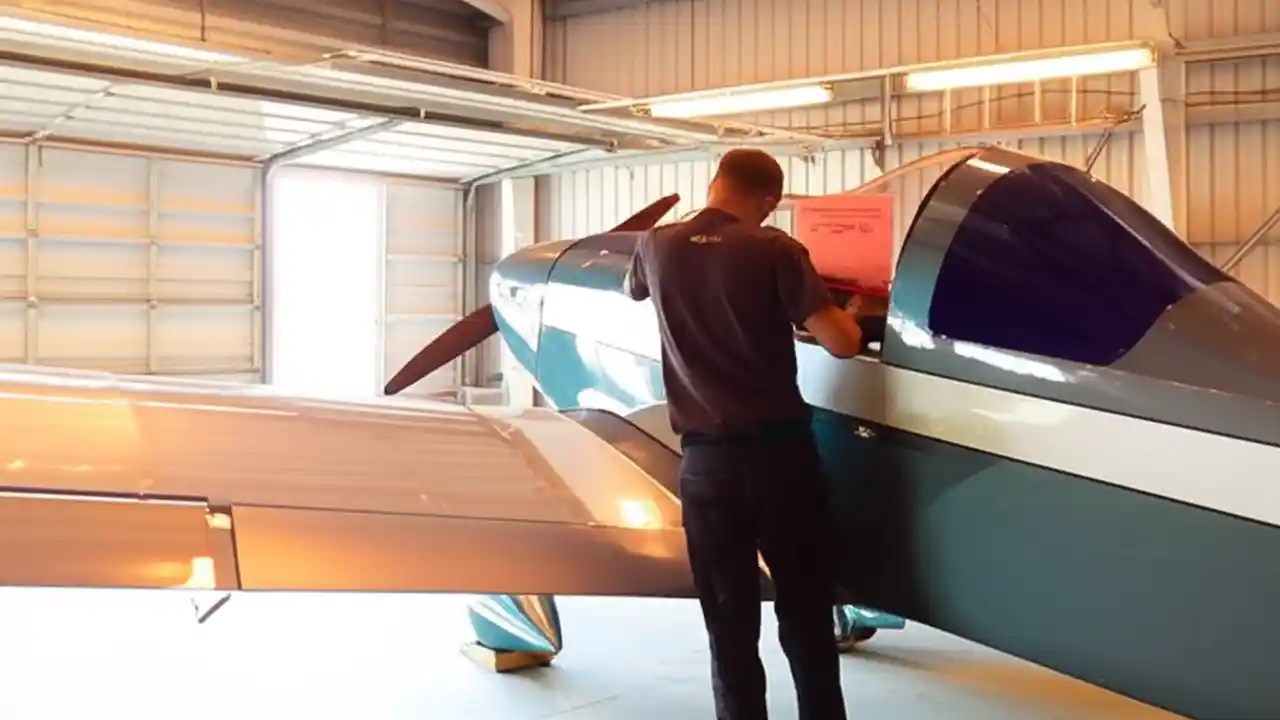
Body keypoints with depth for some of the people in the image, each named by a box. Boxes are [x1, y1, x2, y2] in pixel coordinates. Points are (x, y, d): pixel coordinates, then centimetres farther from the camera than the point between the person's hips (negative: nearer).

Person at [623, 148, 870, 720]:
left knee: (730, 626, 9)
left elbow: (634, 291, 28)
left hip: (706, 460, 2)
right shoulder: (774, 250, -8)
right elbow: (842, 344, -13)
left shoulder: (657, 247, 4)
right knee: (806, 618, 12)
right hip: (781, 450, -2)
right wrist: (840, 310, 10)